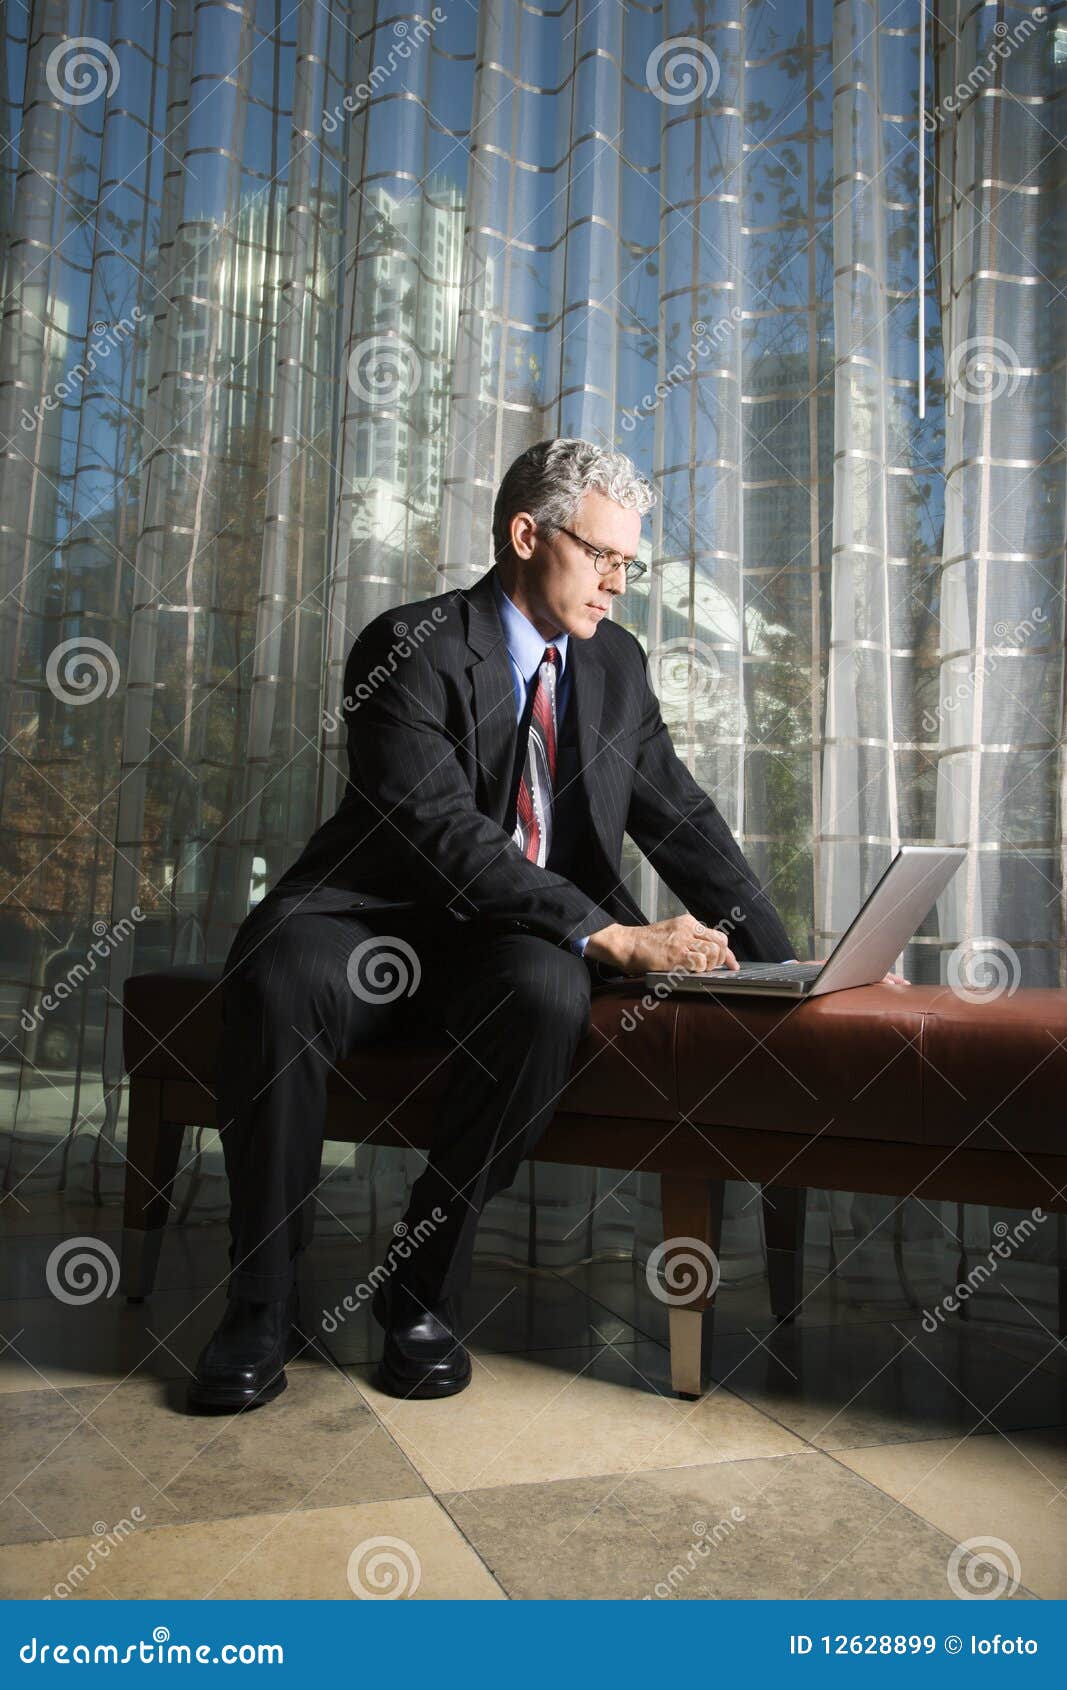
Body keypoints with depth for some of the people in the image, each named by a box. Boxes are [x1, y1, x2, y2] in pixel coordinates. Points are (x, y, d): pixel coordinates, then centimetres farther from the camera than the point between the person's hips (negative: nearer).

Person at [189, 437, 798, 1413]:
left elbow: (682, 820, 11)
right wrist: (607, 935, -27)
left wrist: (790, 967, -1)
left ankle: (423, 1290, -15)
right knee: (277, 970, -34)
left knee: (549, 990, -33)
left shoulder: (616, 663, 12)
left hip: (524, 946, 3)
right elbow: (444, 835, -20)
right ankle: (260, 1305, -17)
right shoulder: (410, 647, -7)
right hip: (384, 925, -3)